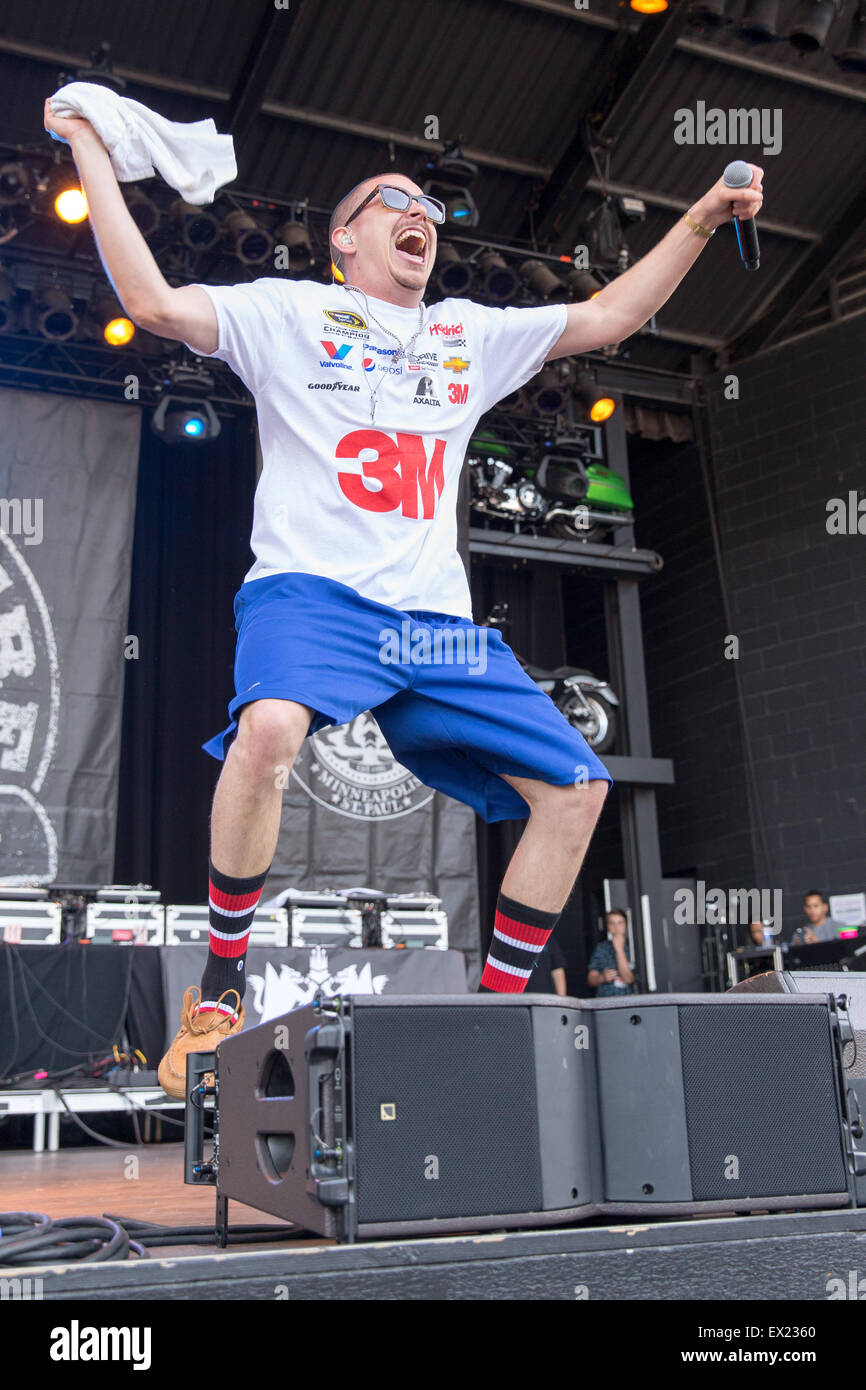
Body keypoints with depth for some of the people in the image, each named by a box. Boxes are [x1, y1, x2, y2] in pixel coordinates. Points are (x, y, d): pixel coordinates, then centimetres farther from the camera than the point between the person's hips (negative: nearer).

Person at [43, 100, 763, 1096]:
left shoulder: (472, 334, 26)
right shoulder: (287, 311, 13)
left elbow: (608, 317, 27)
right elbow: (153, 301, 2)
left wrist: (701, 220, 22)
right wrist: (91, 151, 4)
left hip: (438, 620, 5)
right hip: (310, 592, -5)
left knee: (574, 787, -4)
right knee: (270, 726, -37)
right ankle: (218, 995, -16)